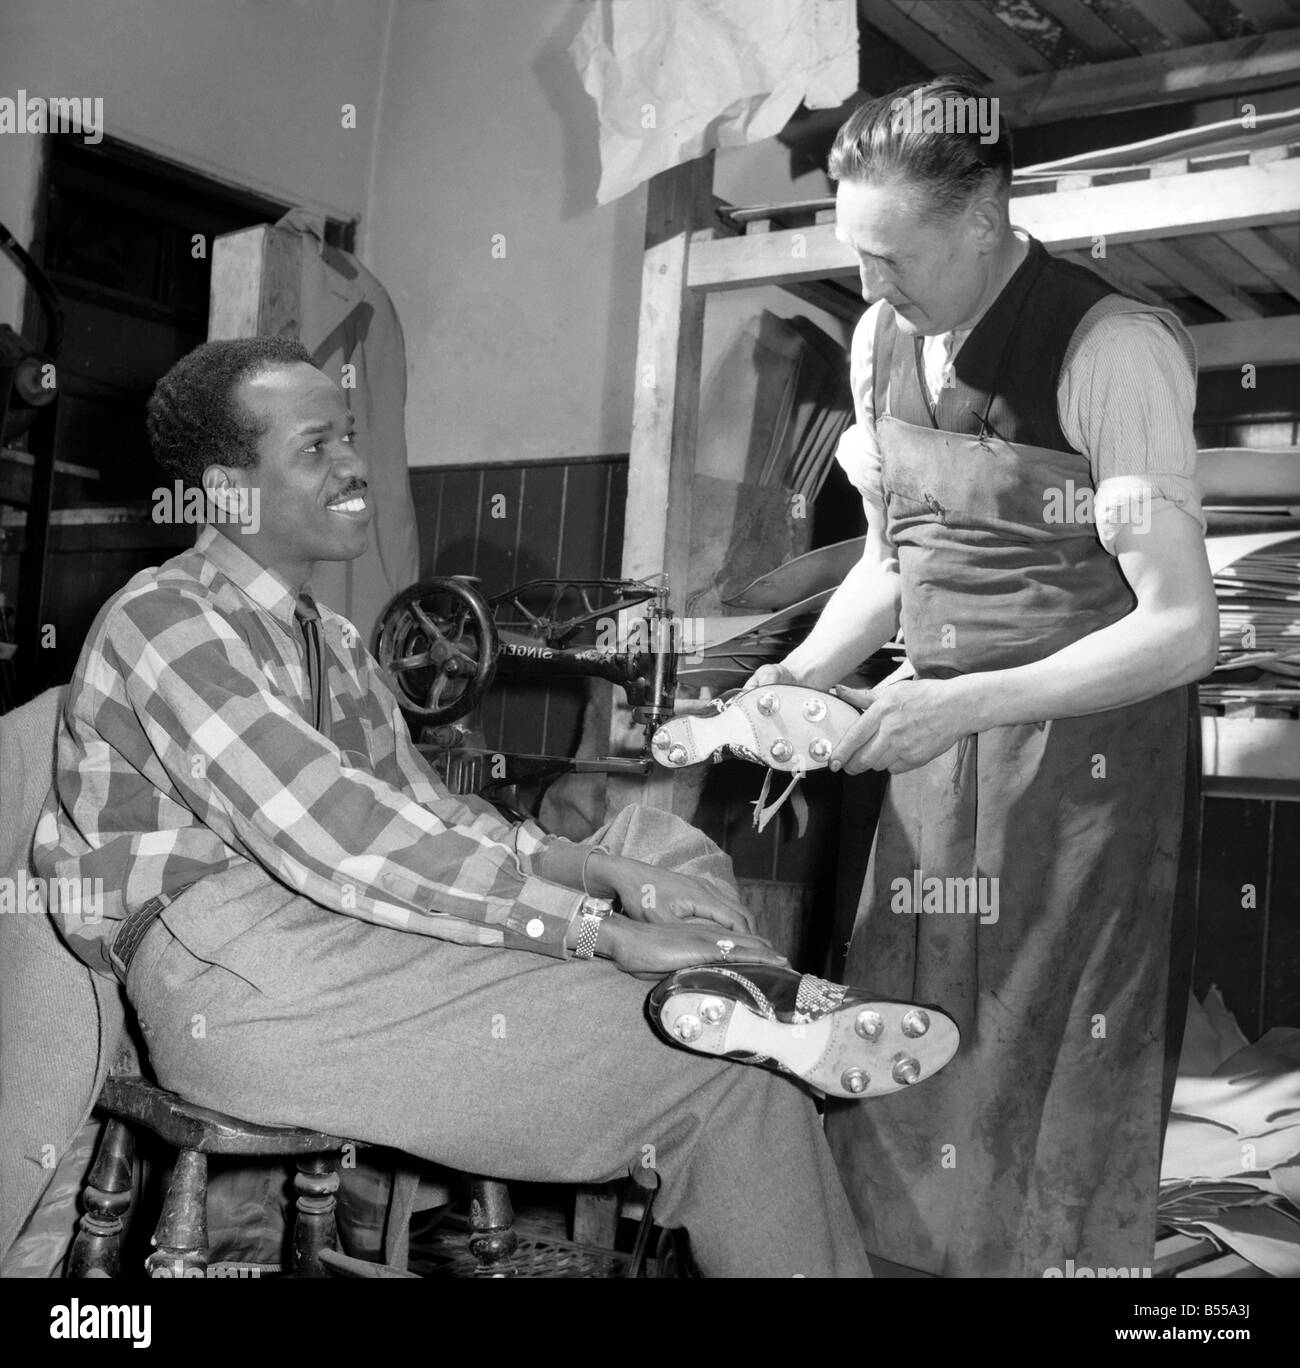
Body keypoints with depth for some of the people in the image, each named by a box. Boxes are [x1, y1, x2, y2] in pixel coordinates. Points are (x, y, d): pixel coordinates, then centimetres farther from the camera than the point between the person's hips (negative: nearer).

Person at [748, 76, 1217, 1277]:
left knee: (1052, 1076, 1)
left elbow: (1183, 626, -18)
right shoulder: (882, 341, 4)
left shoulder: (1112, 351, -16)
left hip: (1084, 742, -6)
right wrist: (804, 673, -1)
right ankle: (897, 1251, 29)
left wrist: (966, 701, -26)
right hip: (938, 735, 6)